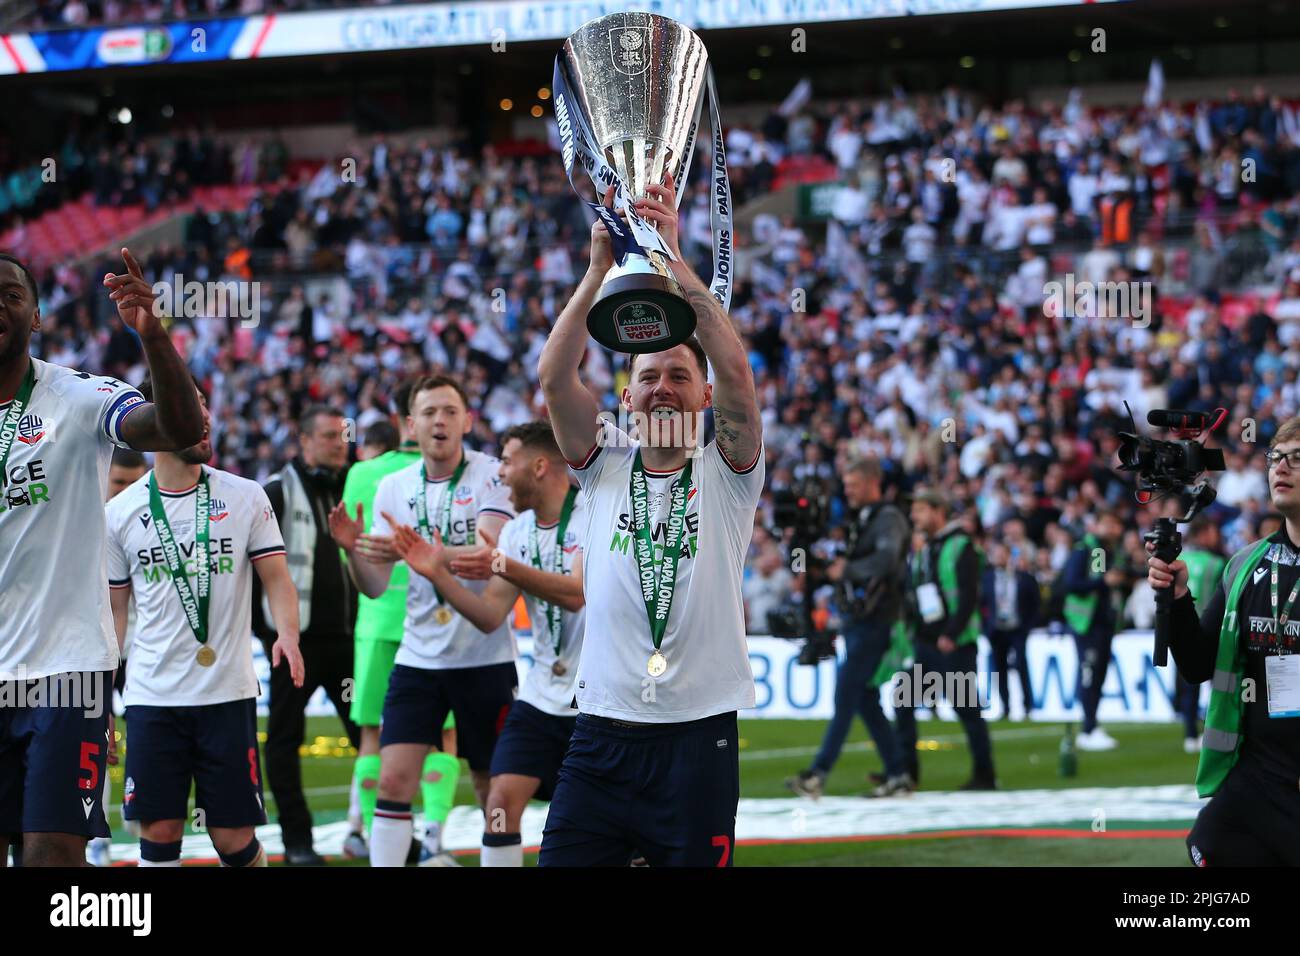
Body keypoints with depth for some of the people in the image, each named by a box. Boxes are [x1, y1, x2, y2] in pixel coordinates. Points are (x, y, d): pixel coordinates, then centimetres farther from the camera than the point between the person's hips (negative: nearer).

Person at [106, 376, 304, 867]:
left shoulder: (245, 497, 4)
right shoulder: (120, 513, 5)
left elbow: (276, 577, 2)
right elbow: (113, 610, 11)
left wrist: (287, 632, -19)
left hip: (228, 693, 0)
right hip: (152, 696, 1)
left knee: (235, 837, -1)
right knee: (159, 833, -2)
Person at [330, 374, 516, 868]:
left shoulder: (493, 475, -8)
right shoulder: (393, 487, 4)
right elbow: (374, 587, 4)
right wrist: (352, 549, -17)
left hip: (486, 656, -3)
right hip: (418, 656, 3)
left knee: (494, 789, 3)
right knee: (393, 779, -8)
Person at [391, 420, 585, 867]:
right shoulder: (516, 531, 7)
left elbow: (577, 593, -27)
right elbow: (489, 617, 3)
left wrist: (504, 567, -37)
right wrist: (437, 574, -10)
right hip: (542, 695, 6)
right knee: (502, 802, -8)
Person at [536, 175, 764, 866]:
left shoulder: (725, 473, 3)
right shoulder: (605, 466, 9)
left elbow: (736, 372, -13)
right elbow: (554, 377, -5)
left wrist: (672, 259, -15)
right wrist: (601, 269, -13)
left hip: (699, 737, -2)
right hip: (602, 731, 2)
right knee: (561, 862, -3)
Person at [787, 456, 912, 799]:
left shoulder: (889, 517, -9)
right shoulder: (860, 520, 19)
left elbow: (886, 560, -26)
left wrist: (847, 570, -17)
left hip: (875, 621, -9)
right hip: (856, 618, 9)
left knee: (846, 697, -12)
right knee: (866, 701, 9)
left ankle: (818, 774, -16)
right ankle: (897, 774, 13)